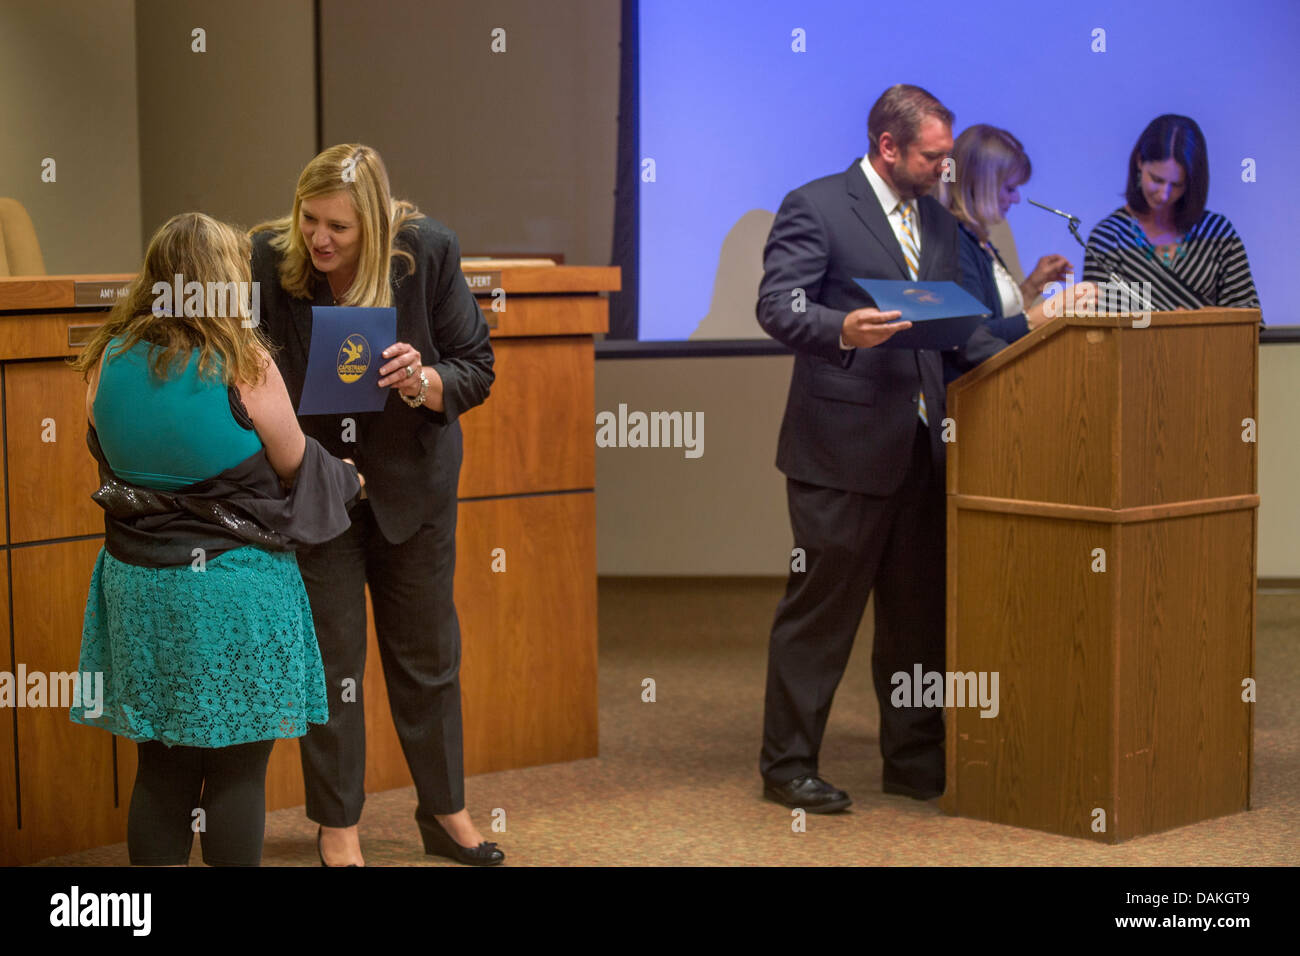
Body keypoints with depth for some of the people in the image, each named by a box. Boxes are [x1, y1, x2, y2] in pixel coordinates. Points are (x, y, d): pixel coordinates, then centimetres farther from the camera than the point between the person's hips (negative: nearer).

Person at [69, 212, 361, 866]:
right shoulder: (243, 364, -13)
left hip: (137, 584, 5)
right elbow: (294, 465, -1)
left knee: (162, 768, 12)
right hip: (235, 587, -5)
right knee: (238, 771, 5)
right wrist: (348, 479, 18)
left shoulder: (108, 359, 1)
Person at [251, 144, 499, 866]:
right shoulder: (267, 259, -17)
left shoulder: (427, 252, -15)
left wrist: (423, 382, -28)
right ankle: (338, 826, 18)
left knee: (427, 649, 13)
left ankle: (445, 812, 29)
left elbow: (477, 370, -7)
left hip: (410, 479, 1)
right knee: (330, 653, 3)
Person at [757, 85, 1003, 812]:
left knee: (920, 609, 12)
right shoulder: (816, 208, -6)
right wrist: (843, 330, -32)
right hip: (844, 445, -7)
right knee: (821, 608, -2)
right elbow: (778, 306, -15)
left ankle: (914, 758, 23)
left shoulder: (940, 222, 17)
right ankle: (788, 764, 7)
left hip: (922, 447, 7)